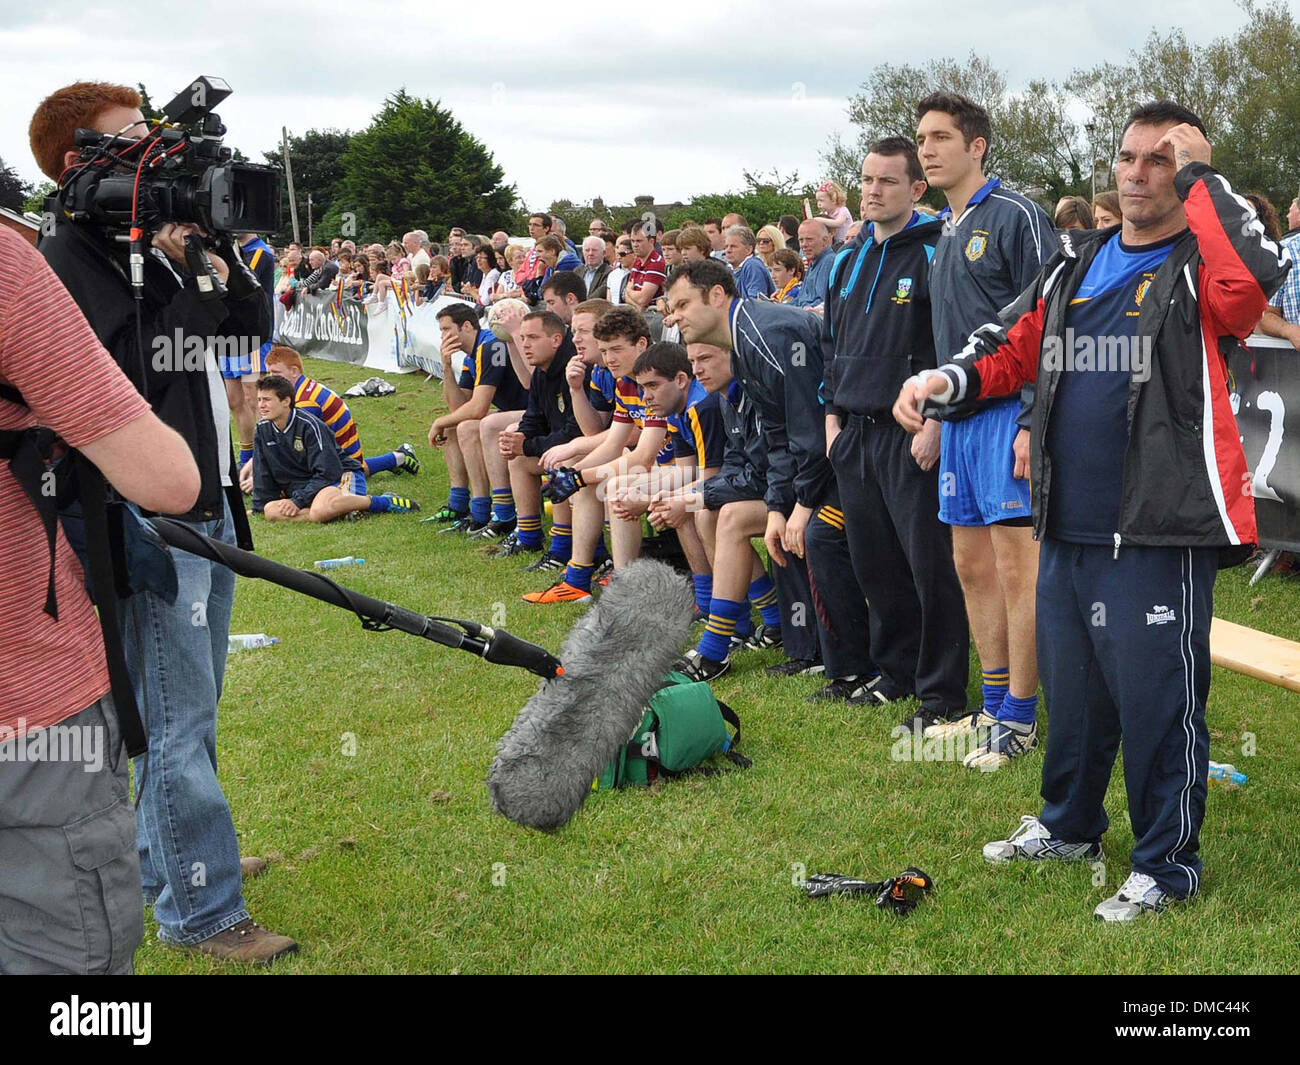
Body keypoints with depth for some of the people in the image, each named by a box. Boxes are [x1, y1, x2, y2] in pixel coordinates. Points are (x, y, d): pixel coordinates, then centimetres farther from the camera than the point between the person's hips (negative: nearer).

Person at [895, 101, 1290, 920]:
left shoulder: (1201, 267, -5)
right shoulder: (1076, 267, 15)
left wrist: (1199, 176, -17)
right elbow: (1013, 350, 21)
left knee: (1158, 700, -1)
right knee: (1073, 689, 20)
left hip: (1160, 534, -6)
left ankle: (1168, 863, 16)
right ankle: (1069, 825, 39)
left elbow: (1258, 274, -28)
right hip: (1067, 529, 7)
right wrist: (944, 381, 2)